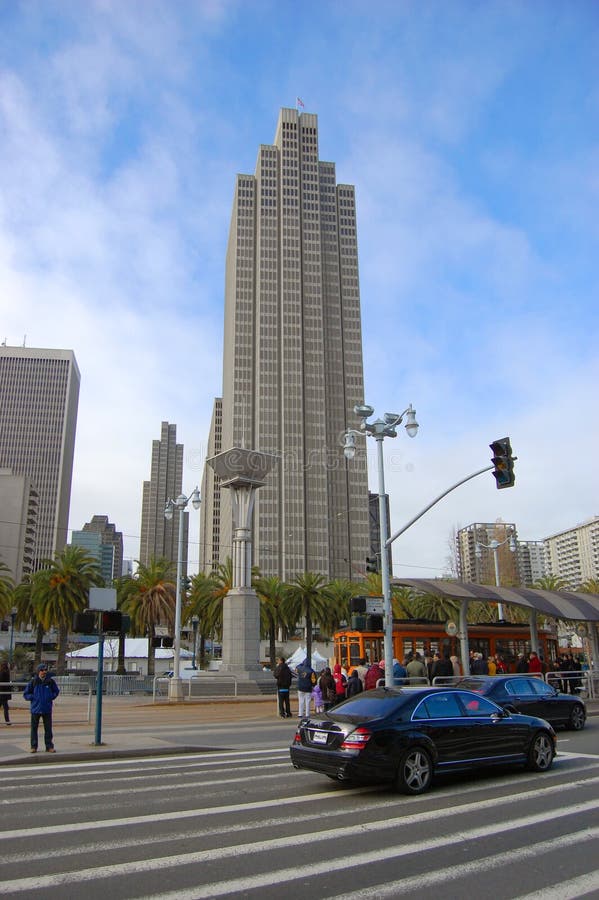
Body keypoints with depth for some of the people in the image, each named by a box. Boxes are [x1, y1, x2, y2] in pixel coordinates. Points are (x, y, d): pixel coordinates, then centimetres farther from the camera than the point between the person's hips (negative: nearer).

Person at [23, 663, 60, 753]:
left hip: (47, 709, 1)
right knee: (34, 728, 6)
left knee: (48, 728, 5)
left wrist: (51, 697, -1)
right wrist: (33, 698, -10)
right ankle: (34, 747, 17)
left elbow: (56, 691, 14)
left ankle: (49, 746, 12)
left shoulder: (50, 681, 0)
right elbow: (25, 694, 3)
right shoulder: (33, 682, -4)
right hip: (35, 709, -1)